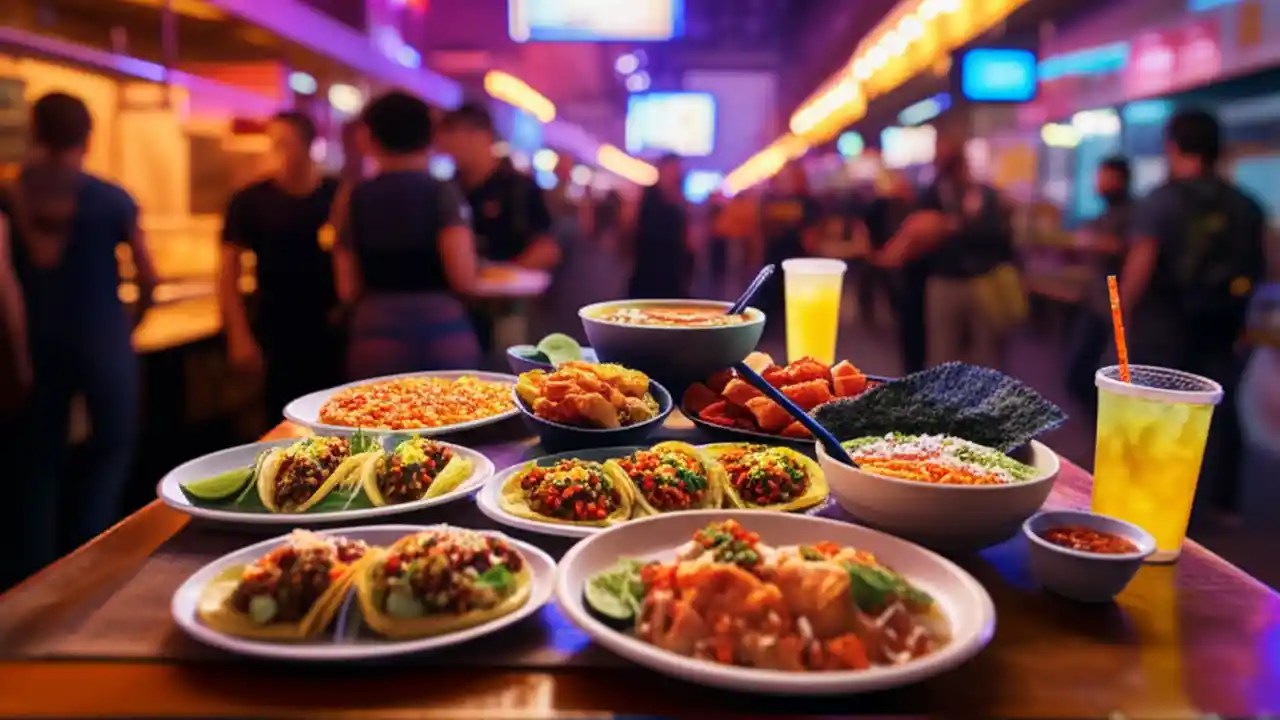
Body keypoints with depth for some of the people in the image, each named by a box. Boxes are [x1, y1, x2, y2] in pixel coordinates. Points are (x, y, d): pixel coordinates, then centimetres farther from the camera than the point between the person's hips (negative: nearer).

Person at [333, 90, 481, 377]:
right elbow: (464, 279, -13)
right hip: (444, 335, -1)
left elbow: (348, 290, 1)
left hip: (377, 337, 2)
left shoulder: (355, 200, 2)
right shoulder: (442, 194, -4)